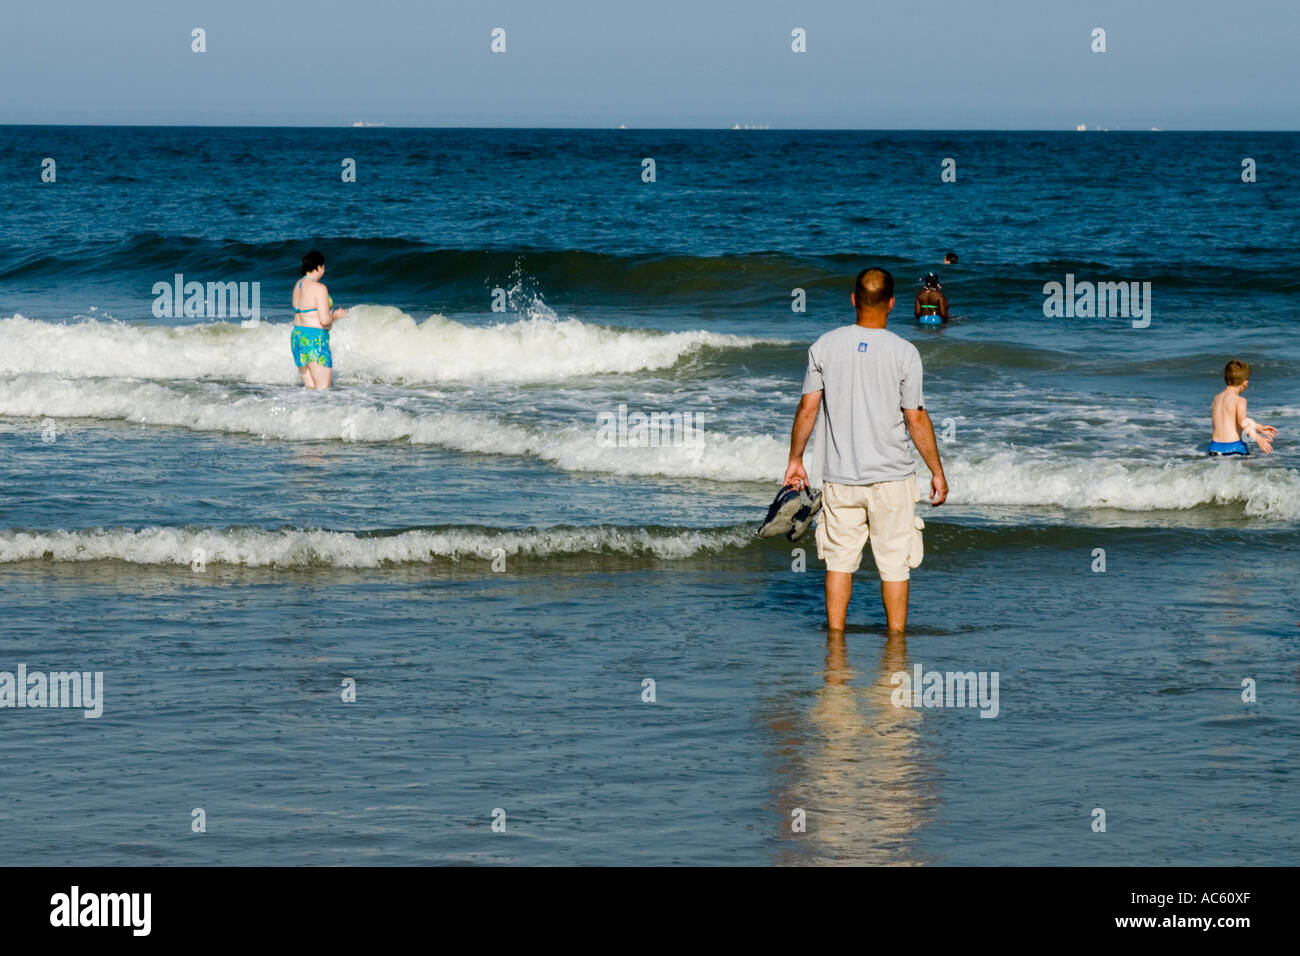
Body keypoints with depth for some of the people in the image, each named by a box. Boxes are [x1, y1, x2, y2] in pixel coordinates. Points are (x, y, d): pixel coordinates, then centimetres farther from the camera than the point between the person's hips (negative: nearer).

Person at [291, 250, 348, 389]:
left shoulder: (298, 285, 10)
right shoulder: (319, 288, -15)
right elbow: (325, 320, -19)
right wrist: (336, 315, 1)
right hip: (315, 338, -9)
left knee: (310, 387, 11)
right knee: (323, 388, -4)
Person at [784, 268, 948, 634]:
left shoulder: (825, 345, -2)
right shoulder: (904, 352, -9)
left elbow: (807, 408, 2)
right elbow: (916, 418, -7)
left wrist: (795, 459, 13)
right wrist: (937, 471, 3)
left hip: (840, 479, 2)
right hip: (891, 477, -2)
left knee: (839, 561, 11)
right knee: (894, 563, 6)